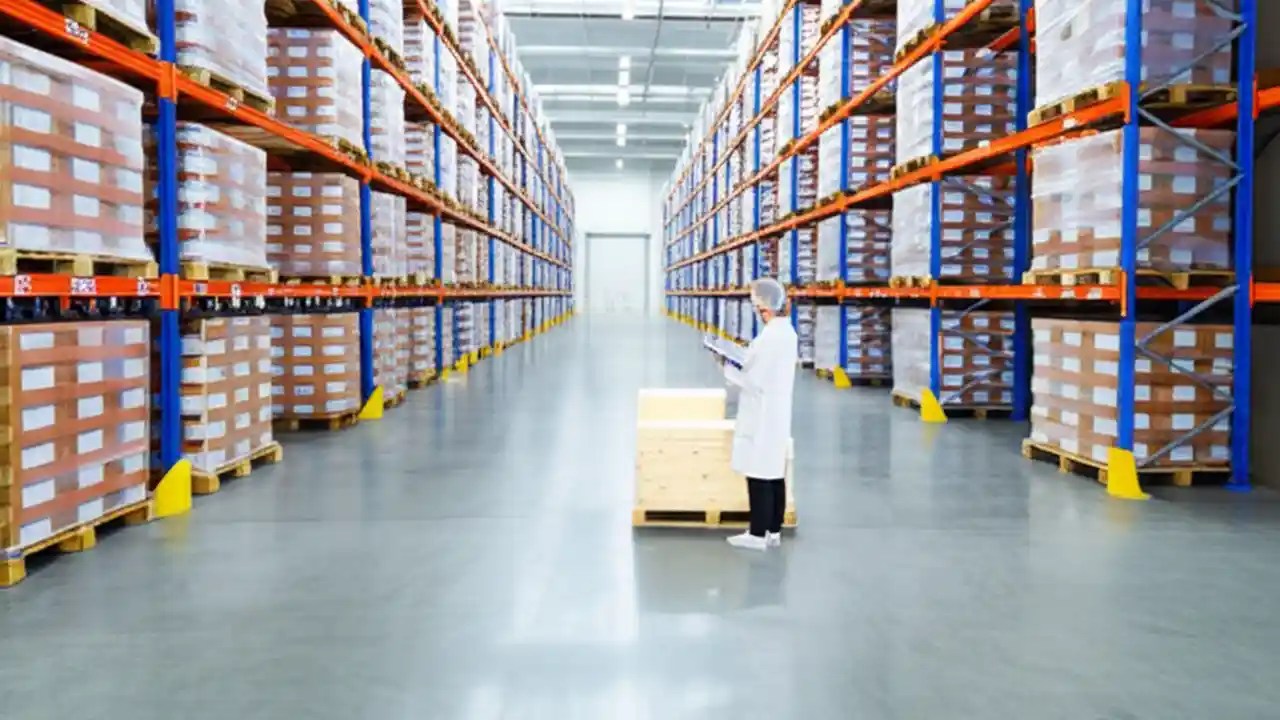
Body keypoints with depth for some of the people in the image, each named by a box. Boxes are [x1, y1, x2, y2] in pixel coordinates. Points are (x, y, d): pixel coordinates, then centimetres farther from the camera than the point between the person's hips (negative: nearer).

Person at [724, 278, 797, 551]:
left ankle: (758, 534, 7)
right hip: (776, 412, 10)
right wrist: (741, 361, 10)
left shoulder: (769, 336, -21)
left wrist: (728, 368, -7)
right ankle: (773, 530, 21)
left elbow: (755, 381, -20)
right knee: (774, 473, 13)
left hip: (762, 416, -10)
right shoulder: (786, 331, 9)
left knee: (759, 475, -1)